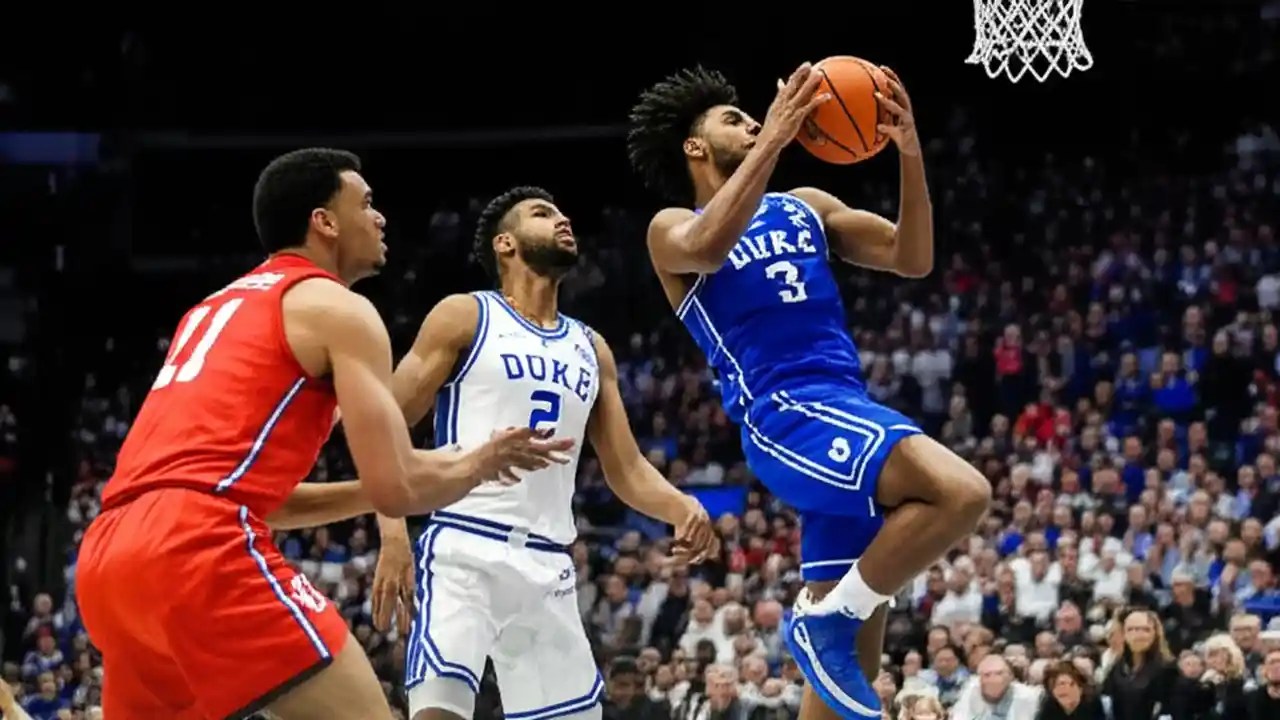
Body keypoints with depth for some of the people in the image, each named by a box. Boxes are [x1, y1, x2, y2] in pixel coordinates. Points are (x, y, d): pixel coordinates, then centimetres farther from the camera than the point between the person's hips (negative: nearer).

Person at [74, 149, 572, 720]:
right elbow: (396, 490, 0)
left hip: (108, 555, 9)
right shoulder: (337, 308, 7)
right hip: (198, 546, -8)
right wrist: (482, 462, 21)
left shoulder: (219, 308, 32)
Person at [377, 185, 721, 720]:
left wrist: (684, 509, -2)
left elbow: (627, 471, 20)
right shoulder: (465, 317, 4)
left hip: (548, 565, 6)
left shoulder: (591, 350, 21)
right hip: (464, 548, -6)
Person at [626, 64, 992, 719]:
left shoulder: (805, 206, 24)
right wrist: (775, 140, -20)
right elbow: (708, 248, -20)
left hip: (846, 410, 7)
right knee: (961, 492, -29)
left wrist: (910, 153, 2)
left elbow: (912, 259, 15)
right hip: (785, 415, -7)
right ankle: (825, 618, -15)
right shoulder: (674, 228, 6)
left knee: (846, 660, 5)